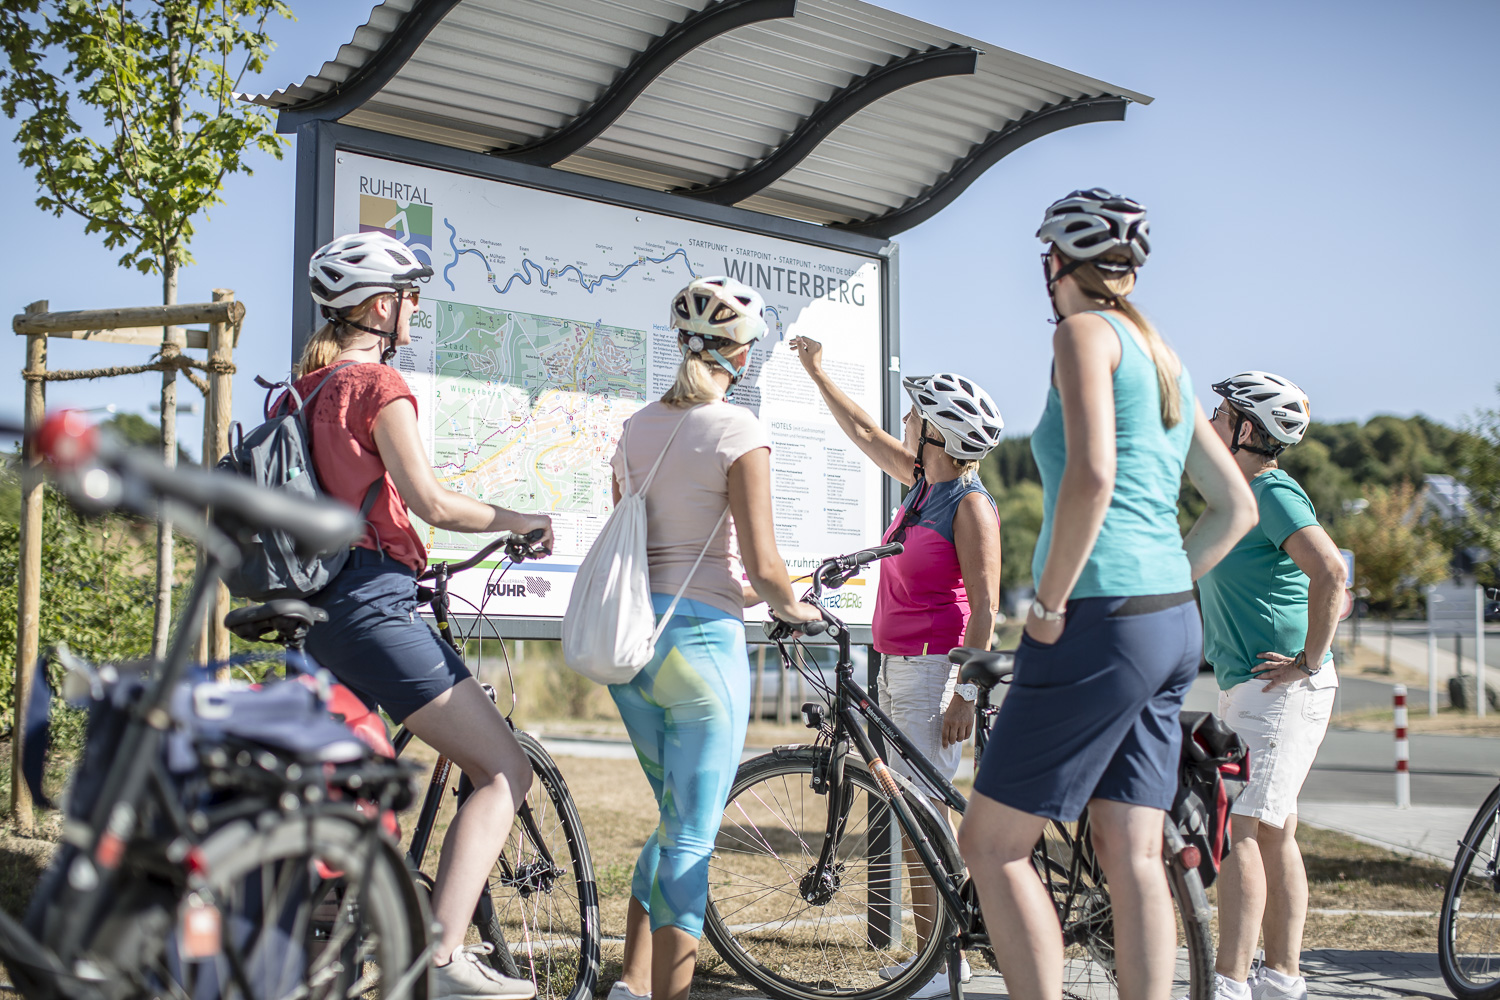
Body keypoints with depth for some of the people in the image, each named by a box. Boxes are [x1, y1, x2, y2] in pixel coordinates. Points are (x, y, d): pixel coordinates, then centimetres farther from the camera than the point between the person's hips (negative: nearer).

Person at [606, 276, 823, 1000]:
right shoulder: (736, 430, -9)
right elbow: (763, 565, -14)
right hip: (700, 638, -7)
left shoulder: (636, 428, 11)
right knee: (692, 837, 1)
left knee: (677, 820, 20)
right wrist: (790, 607, 7)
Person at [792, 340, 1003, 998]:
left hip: (936, 667, -9)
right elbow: (863, 433, 26)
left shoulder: (970, 504, -11)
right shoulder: (923, 483, 12)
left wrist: (967, 695, -18)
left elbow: (985, 606, -14)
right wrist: (816, 373, 30)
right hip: (898, 665, 9)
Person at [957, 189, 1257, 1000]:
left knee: (990, 844, 0)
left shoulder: (1086, 332, -7)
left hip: (1103, 626, -9)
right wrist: (1155, 588, 17)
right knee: (1132, 857, 9)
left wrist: (1049, 606, -15)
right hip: (1173, 624, 9)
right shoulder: (1164, 359, 18)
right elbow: (1236, 507, 21)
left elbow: (1091, 477, -23)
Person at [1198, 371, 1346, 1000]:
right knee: (1274, 833, 12)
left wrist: (1308, 661, -22)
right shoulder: (1243, 495, 18)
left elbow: (1330, 571, -27)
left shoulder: (1272, 492, -13)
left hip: (1280, 689, -10)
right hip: (1248, 686, 10)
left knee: (1239, 828, -13)